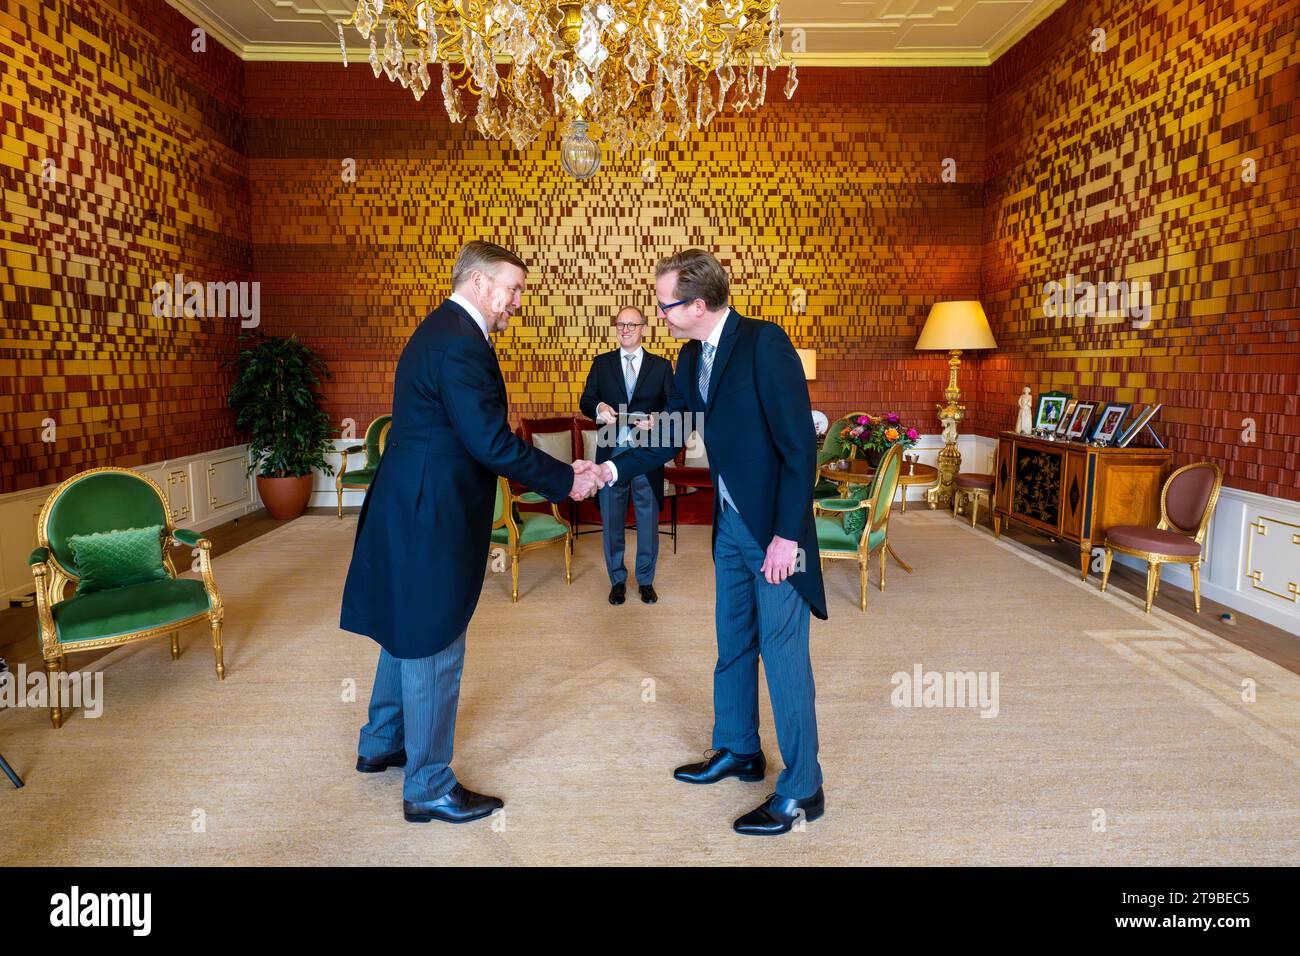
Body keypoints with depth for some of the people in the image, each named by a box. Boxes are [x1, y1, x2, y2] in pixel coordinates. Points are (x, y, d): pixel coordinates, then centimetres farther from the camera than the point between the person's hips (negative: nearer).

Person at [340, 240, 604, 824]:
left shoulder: (443, 331, 13)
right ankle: (428, 788, 18)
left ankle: (381, 744, 41)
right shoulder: (460, 343, -21)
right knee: (435, 649, 2)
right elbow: (490, 443, -25)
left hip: (413, 508, 11)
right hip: (431, 516, -11)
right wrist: (566, 481, -16)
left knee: (408, 633, 23)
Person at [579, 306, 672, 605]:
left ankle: (646, 580, 24)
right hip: (612, 451, 1)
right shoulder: (601, 363, 8)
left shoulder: (661, 366, 6)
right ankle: (617, 580, 24)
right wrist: (599, 407, -19)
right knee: (612, 519, 9)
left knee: (648, 518, 8)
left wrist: (657, 420, -18)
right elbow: (585, 401, 4)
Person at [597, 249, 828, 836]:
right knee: (732, 644, 19)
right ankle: (737, 751, 39)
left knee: (782, 654, 1)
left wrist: (786, 535, -21)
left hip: (774, 528, -8)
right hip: (730, 524, 8)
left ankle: (801, 790, 18)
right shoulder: (691, 358, 6)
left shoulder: (764, 343, -18)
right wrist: (612, 469, -2)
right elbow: (668, 435, 10)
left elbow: (799, 445, -20)